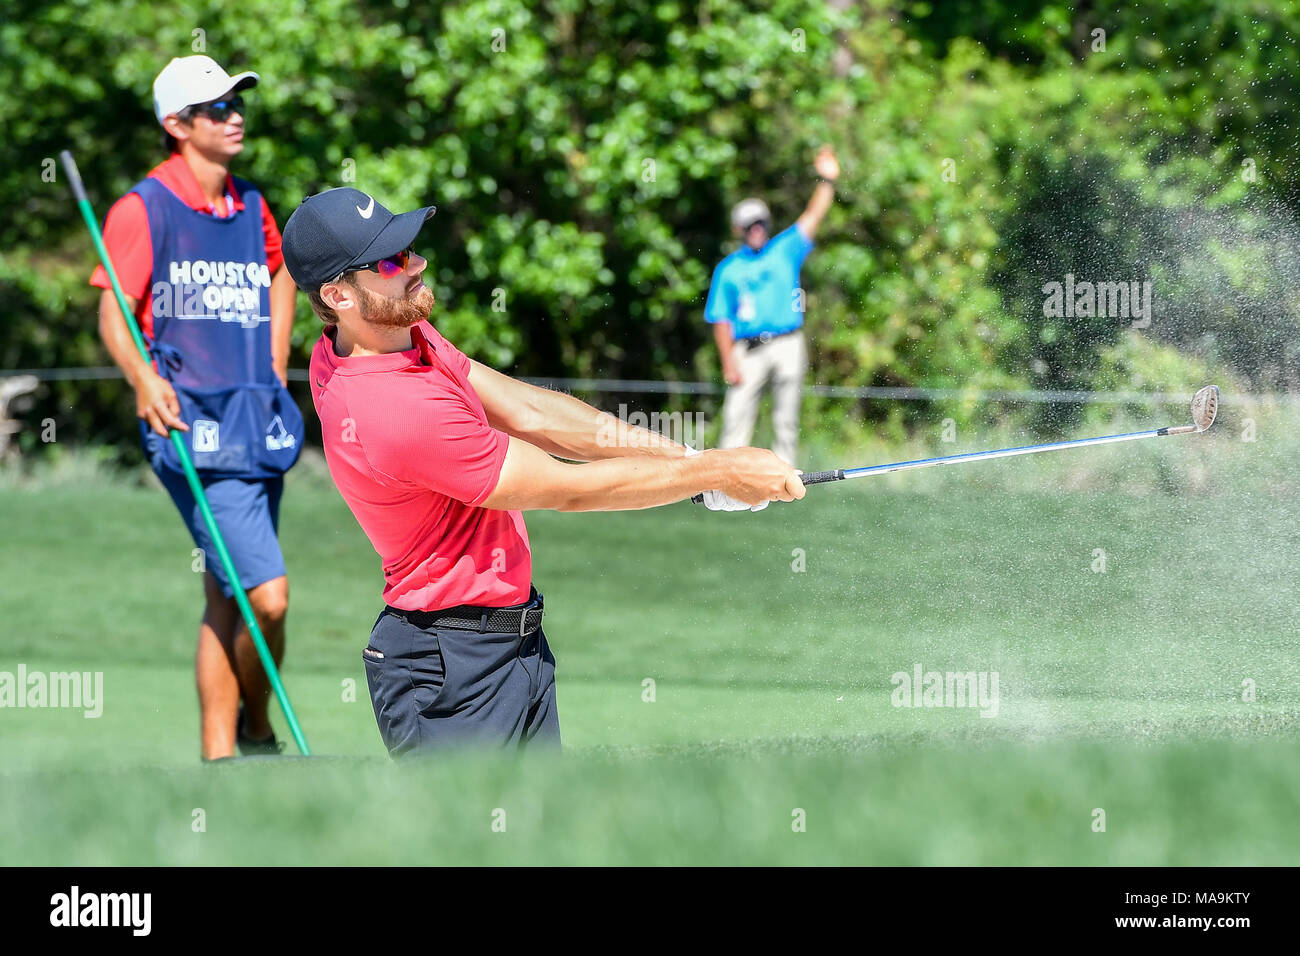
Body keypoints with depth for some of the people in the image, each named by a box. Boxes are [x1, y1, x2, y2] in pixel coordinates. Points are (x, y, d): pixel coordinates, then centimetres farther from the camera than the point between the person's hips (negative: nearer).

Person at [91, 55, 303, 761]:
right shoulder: (142, 208, -5)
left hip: (259, 424, 6)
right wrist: (143, 378, -27)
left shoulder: (252, 208, 14)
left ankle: (219, 753, 20)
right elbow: (113, 310, -9)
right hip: (192, 425, -6)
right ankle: (255, 726, 8)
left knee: (226, 606, 11)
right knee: (267, 596, -15)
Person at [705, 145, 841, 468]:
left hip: (787, 344, 1)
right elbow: (721, 320, 3)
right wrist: (729, 362, -8)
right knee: (737, 417, -9)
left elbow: (812, 218, 1)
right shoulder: (728, 269, 8)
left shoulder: (785, 250, 11)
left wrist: (826, 181, -14)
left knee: (786, 420, 2)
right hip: (748, 351, -1)